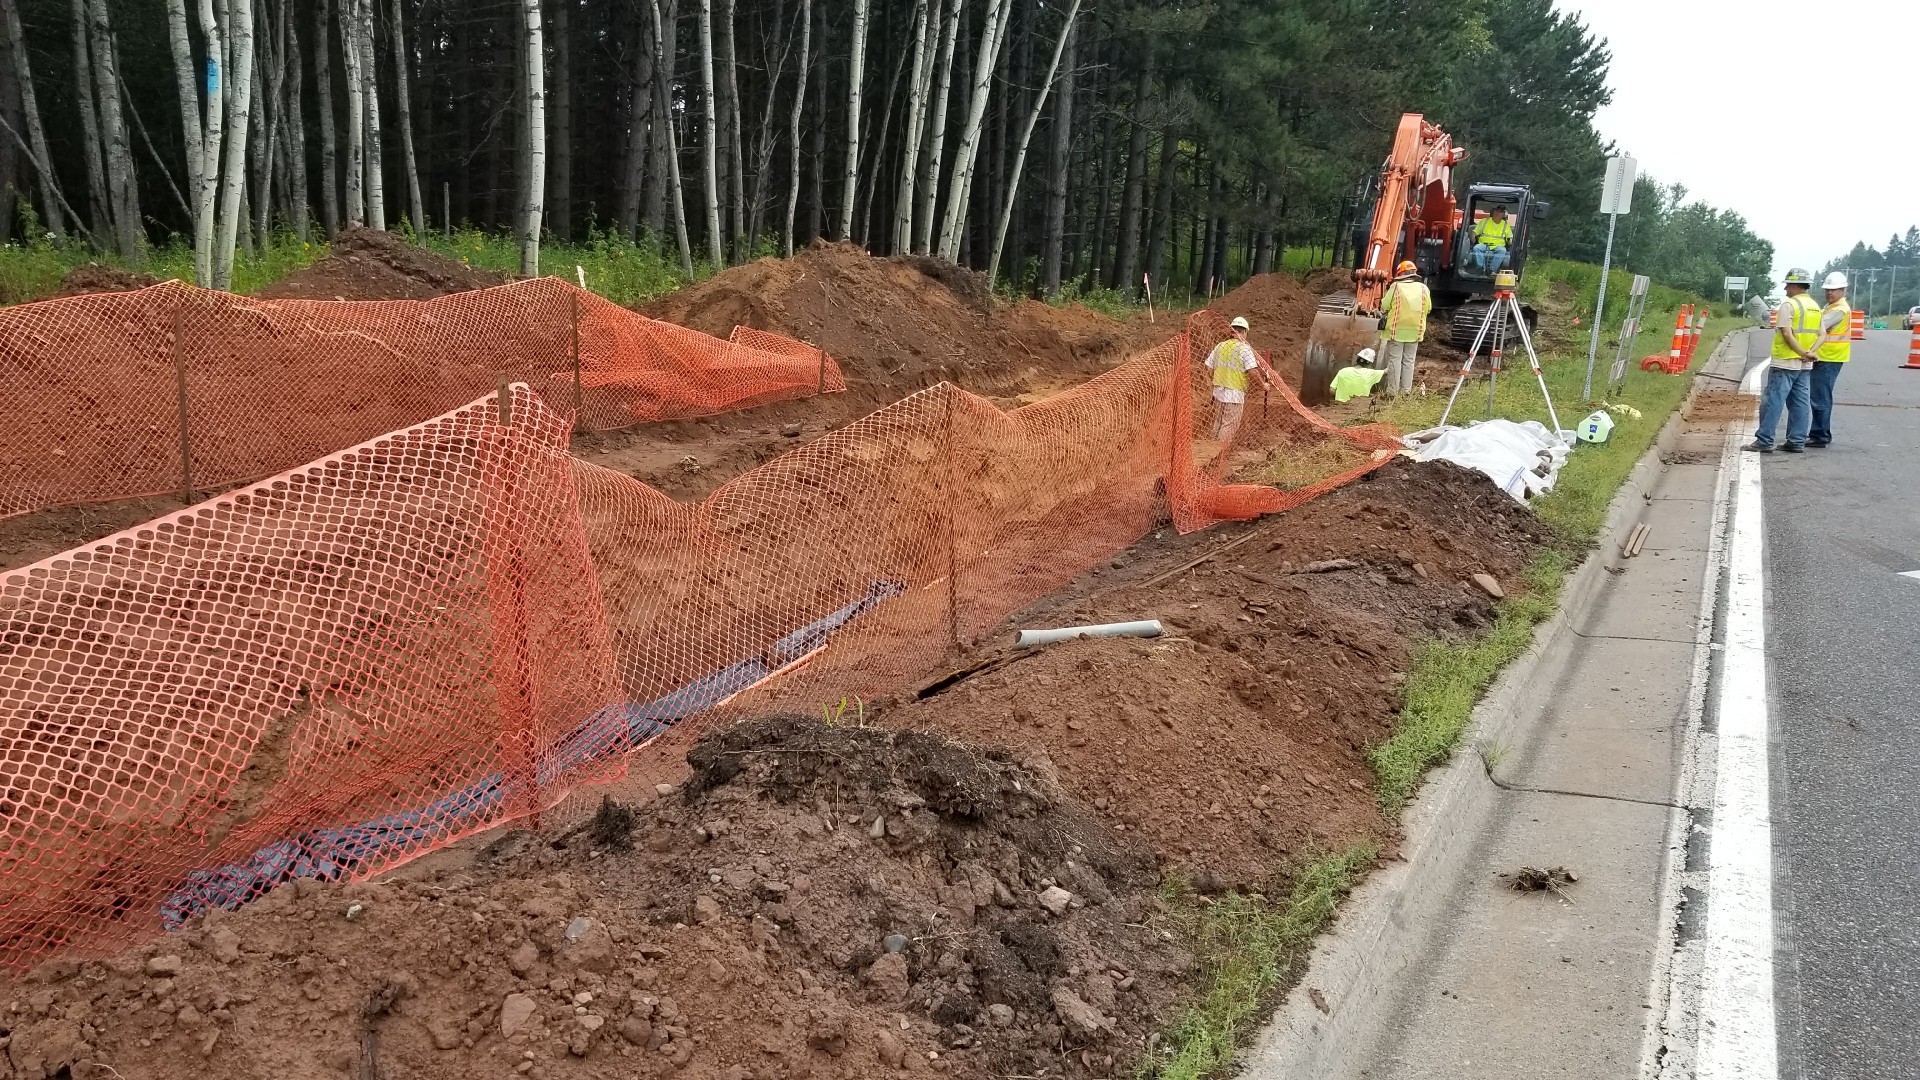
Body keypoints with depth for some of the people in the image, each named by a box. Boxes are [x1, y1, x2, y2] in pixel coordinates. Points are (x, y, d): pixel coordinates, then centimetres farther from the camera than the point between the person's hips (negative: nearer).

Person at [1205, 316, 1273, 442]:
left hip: (1218, 391, 6)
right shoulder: (1244, 348, -11)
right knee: (1229, 426, 1)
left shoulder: (1220, 346, 7)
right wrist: (1263, 384, -6)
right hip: (1234, 394, -6)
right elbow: (1252, 370, -18)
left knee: (1218, 423, 18)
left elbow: (1208, 366, 10)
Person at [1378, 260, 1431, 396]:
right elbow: (1428, 309, 6)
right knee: (1408, 361, 10)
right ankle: (1406, 390, 12)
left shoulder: (1396, 287, -10)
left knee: (1394, 360, 3)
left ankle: (1393, 391, 2)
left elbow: (1384, 306, -8)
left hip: (1396, 330, -3)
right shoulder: (1423, 288, -1)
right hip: (1415, 332, 3)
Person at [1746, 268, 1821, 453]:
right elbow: (1821, 335, 11)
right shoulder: (1815, 307, 14)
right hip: (1805, 365, 7)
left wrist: (1802, 353, -13)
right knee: (1799, 403, 10)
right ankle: (1797, 442, 11)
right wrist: (1810, 352, -3)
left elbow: (1787, 334, -18)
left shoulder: (1788, 305, -11)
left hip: (1785, 362, -7)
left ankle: (1764, 441, -7)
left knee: (1773, 402, -6)